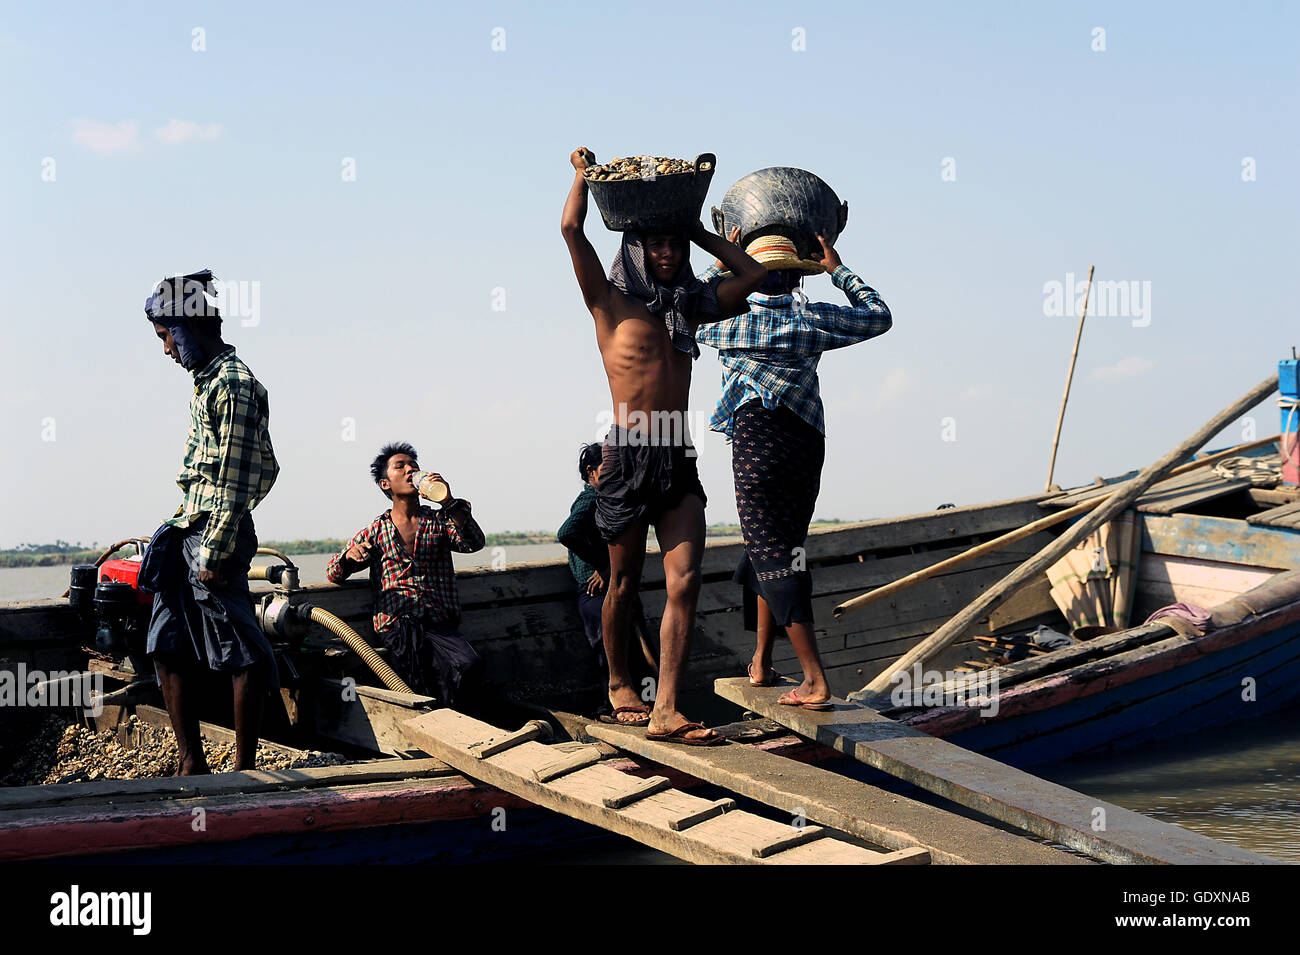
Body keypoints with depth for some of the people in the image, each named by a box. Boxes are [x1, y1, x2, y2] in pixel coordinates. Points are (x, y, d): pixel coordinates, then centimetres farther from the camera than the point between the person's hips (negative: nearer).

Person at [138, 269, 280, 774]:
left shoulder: (232, 384, -13)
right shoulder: (210, 380, 17)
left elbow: (231, 480, -17)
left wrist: (214, 553, -20)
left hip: (215, 534, -10)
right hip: (189, 530, 10)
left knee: (240, 654, -4)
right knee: (168, 650, 9)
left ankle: (243, 771, 0)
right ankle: (191, 764, 15)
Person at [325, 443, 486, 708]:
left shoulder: (438, 521, 19)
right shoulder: (375, 532, 18)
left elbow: (474, 543, 1)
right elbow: (334, 573, 18)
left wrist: (450, 503, -12)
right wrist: (349, 556, -6)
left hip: (440, 624, 1)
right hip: (396, 627, -1)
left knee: (469, 666, -30)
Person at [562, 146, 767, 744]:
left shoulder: (690, 307, 16)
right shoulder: (611, 303, 2)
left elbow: (752, 273, 22)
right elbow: (571, 229, -8)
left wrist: (696, 231, 20)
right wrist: (583, 172, 7)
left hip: (679, 460, 4)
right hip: (628, 455, -4)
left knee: (685, 582, -10)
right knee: (624, 581, 8)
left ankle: (665, 711, -13)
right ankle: (618, 683, 29)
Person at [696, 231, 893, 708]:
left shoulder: (730, 320, 2)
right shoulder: (810, 318, 4)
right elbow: (878, 316, 17)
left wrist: (720, 263, 32)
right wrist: (837, 270, 24)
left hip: (756, 446, -3)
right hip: (806, 442, 3)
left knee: (774, 559, -6)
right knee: (780, 550, 18)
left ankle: (816, 681, -15)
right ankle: (761, 663, 26)